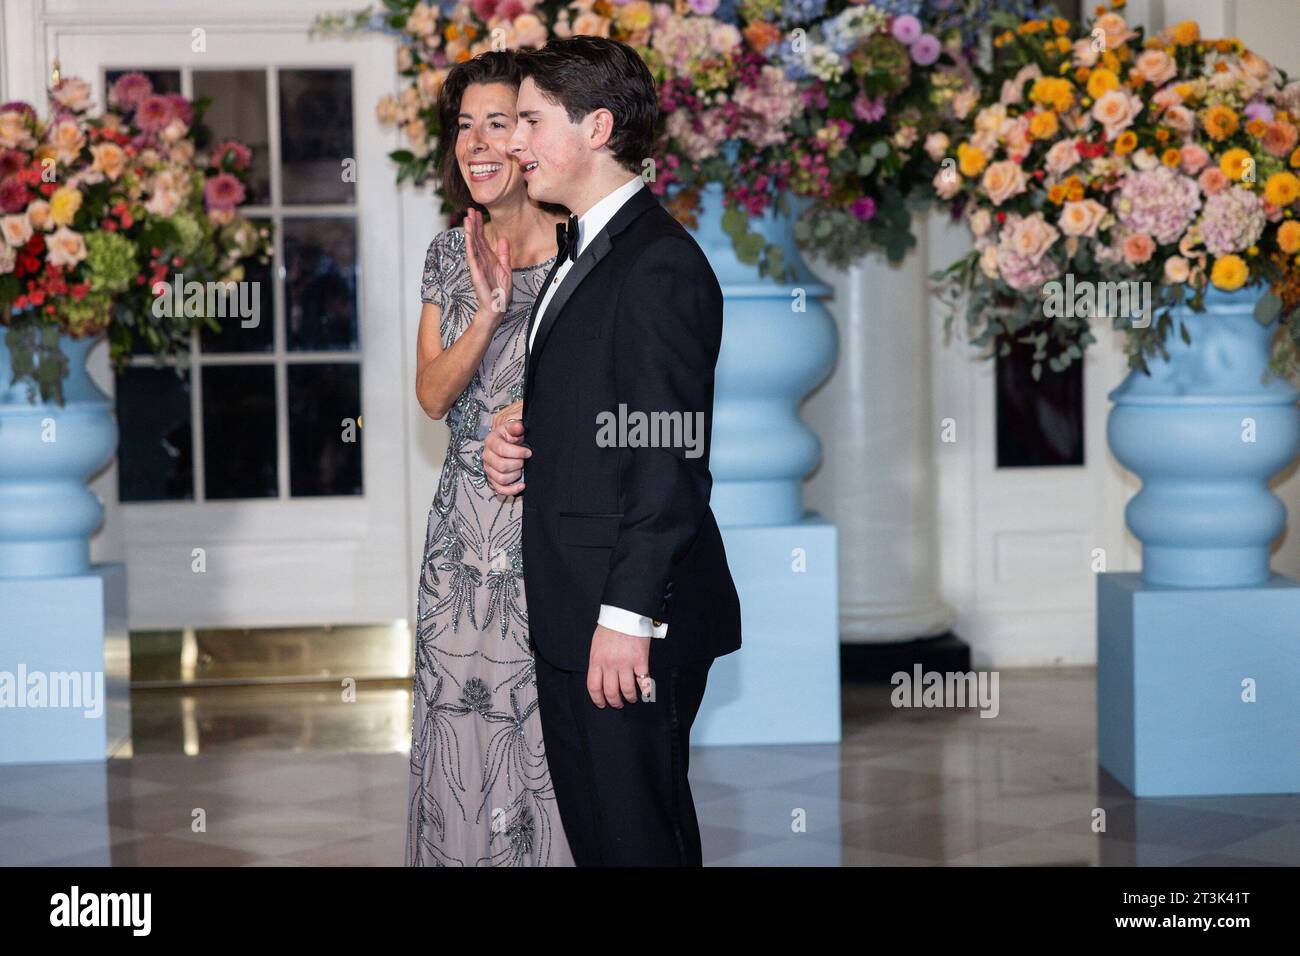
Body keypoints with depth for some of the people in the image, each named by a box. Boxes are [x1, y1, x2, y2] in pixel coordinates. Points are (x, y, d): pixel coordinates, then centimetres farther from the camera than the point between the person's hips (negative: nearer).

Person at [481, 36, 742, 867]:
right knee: (591, 825, 16)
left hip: (631, 618, -10)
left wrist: (628, 617, -22)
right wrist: (517, 446, 4)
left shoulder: (660, 263, -16)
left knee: (635, 836, -2)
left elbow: (669, 461, -21)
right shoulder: (584, 250, 17)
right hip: (574, 611, 10)